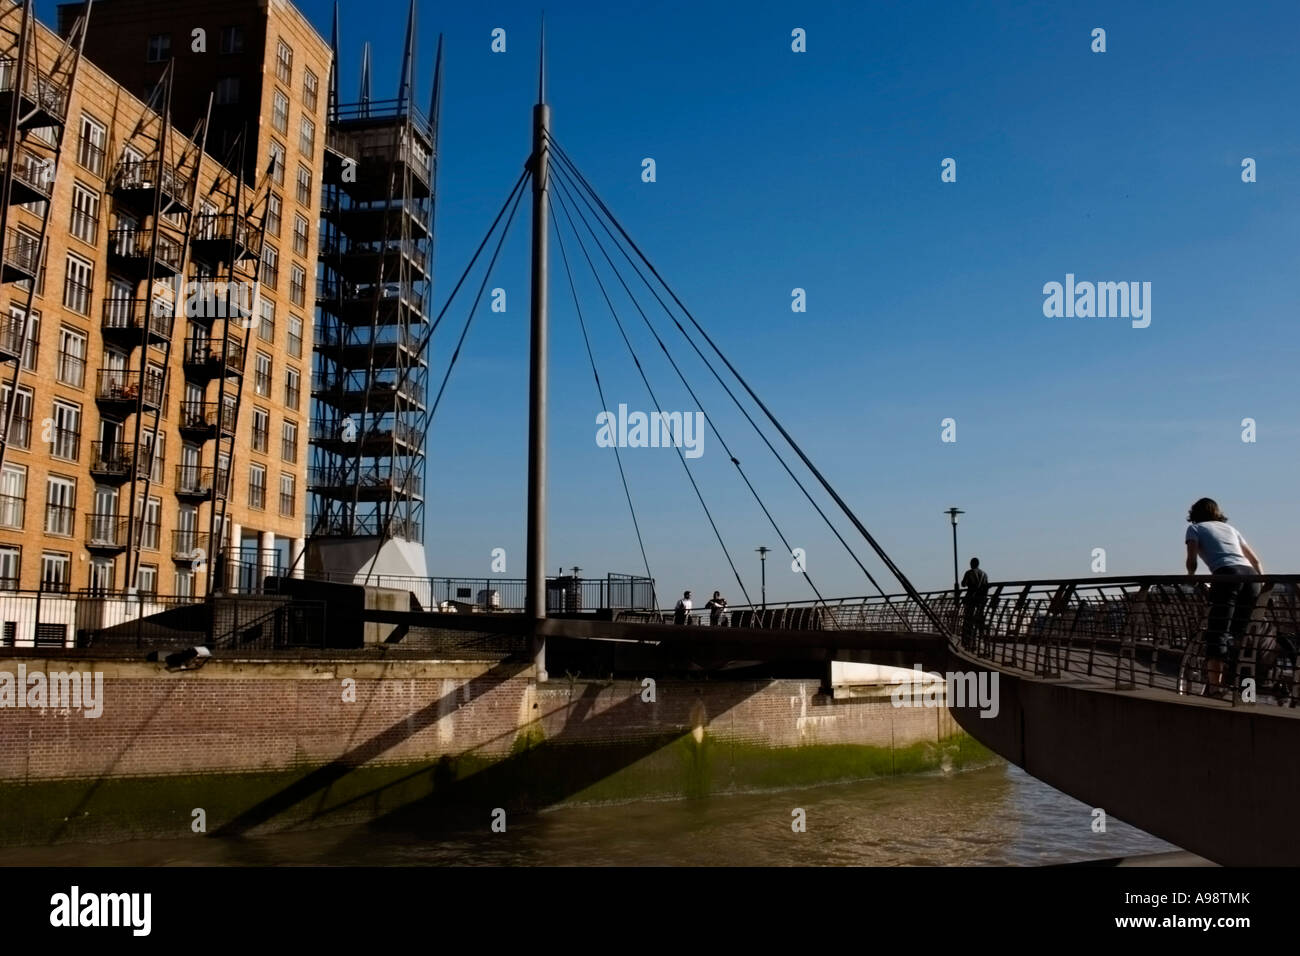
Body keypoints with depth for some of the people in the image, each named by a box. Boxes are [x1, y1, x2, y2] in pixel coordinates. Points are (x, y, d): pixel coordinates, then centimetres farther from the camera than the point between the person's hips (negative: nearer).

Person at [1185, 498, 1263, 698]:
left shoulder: (1194, 528, 18)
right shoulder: (1230, 528, 33)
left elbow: (1191, 561, 5)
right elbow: (1255, 560, 30)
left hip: (1227, 576, -5)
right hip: (1251, 577, 5)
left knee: (1217, 634, -7)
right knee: (1236, 635, 13)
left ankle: (1214, 688, -15)